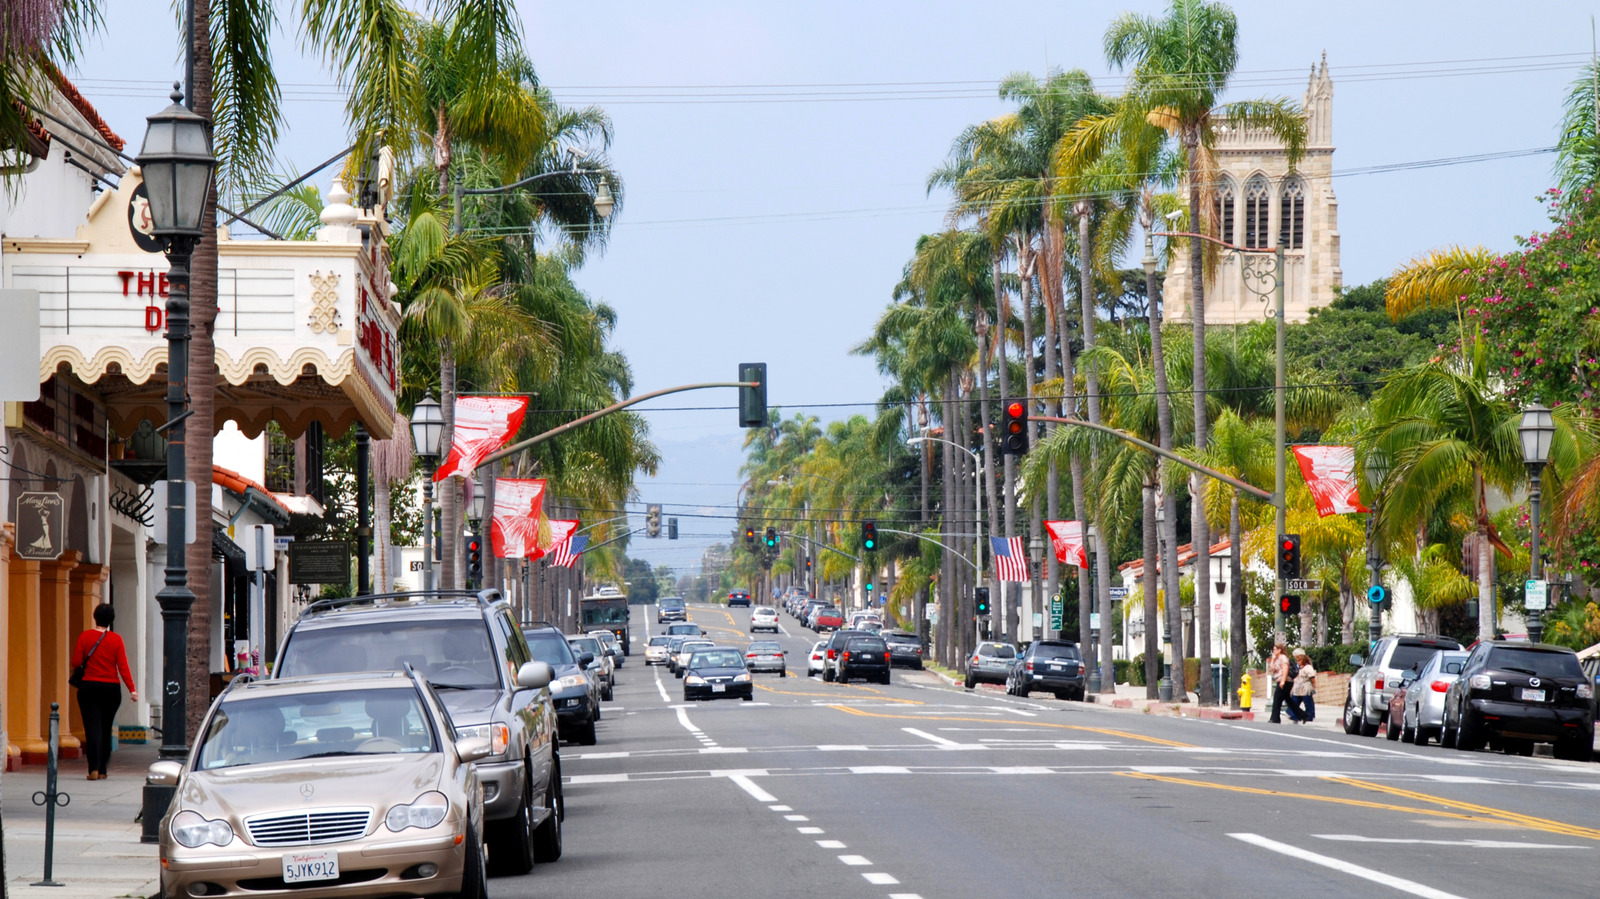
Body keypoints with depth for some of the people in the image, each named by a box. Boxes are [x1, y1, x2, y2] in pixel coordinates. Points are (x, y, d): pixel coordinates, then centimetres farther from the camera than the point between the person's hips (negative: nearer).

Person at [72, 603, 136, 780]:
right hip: (112, 689, 2)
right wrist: (132, 689, -6)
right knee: (106, 729, 14)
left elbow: (76, 662, -5)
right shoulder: (116, 640, -1)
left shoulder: (85, 636, -4)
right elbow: (123, 666, -6)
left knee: (92, 728, -5)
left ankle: (94, 769, -19)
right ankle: (102, 770, 17)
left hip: (89, 687, -2)